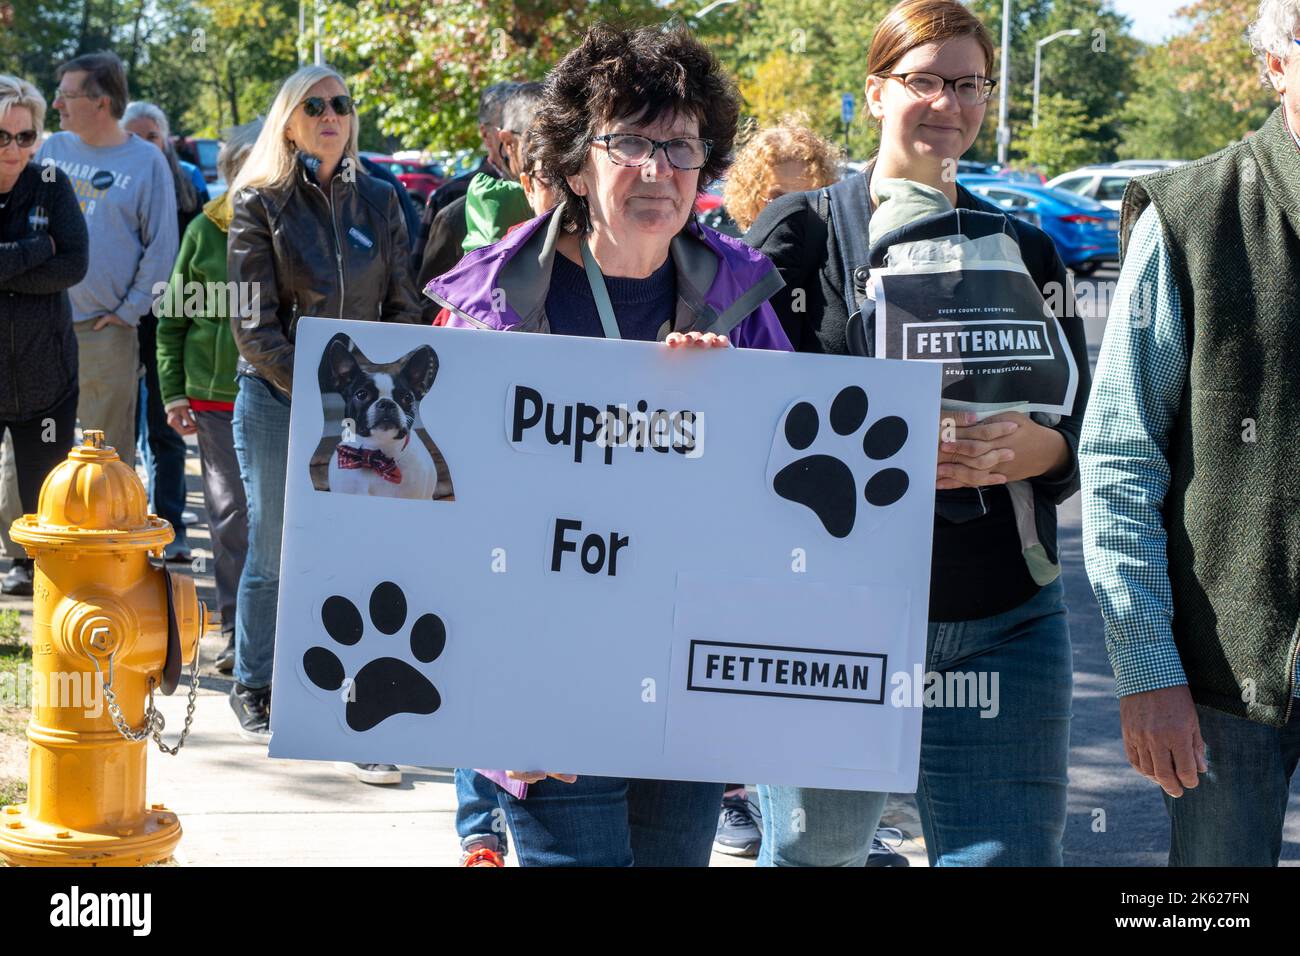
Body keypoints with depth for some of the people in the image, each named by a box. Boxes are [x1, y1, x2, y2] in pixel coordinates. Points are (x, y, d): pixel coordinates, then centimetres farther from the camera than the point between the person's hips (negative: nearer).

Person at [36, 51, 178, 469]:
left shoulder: (147, 161, -3)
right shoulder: (52, 149, 8)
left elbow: (161, 248, -2)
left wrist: (130, 311, -6)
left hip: (106, 329, -4)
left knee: (109, 451, 2)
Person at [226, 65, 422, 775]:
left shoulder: (378, 201, 9)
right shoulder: (260, 202, 0)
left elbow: (402, 305, 10)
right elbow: (254, 322, -6)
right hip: (275, 401, -2)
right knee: (272, 551, 7)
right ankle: (253, 689, 28)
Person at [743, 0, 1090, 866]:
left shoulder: (1026, 253, 13)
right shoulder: (799, 234, 4)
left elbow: (1079, 437, 9)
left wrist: (1016, 445, -15)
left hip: (1004, 617, 2)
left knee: (1010, 852, -5)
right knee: (811, 849, 8)